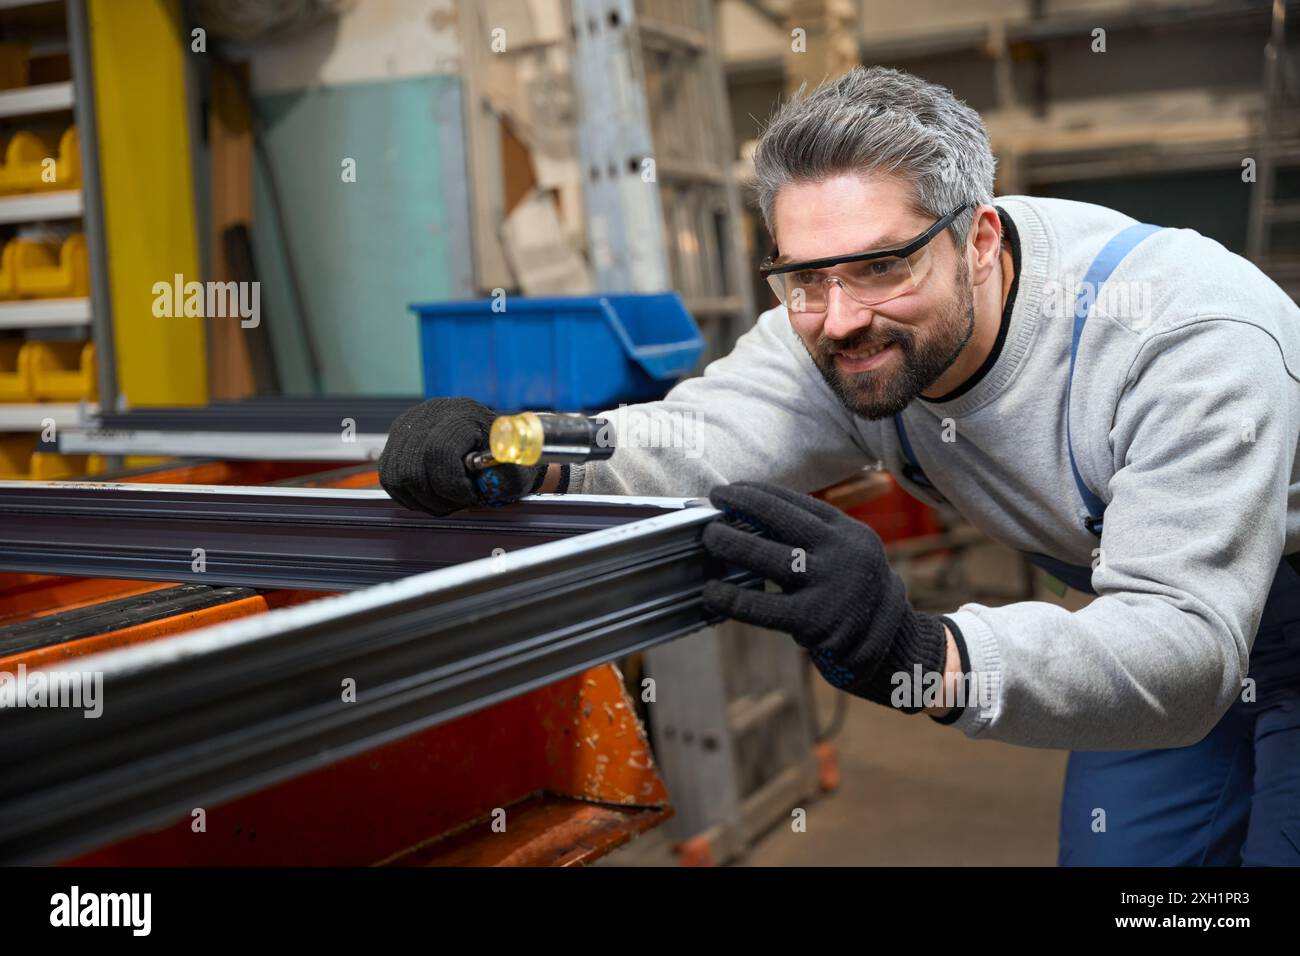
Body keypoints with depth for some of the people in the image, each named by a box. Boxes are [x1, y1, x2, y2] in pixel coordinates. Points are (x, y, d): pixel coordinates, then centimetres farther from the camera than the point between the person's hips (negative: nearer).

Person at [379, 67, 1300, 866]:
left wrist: (922, 653, -61)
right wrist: (525, 457, -49)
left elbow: (1190, 648, -45)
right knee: (1111, 853, 6)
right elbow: (684, 451, -28)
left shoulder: (1189, 336, -38)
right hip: (1160, 612, 5)